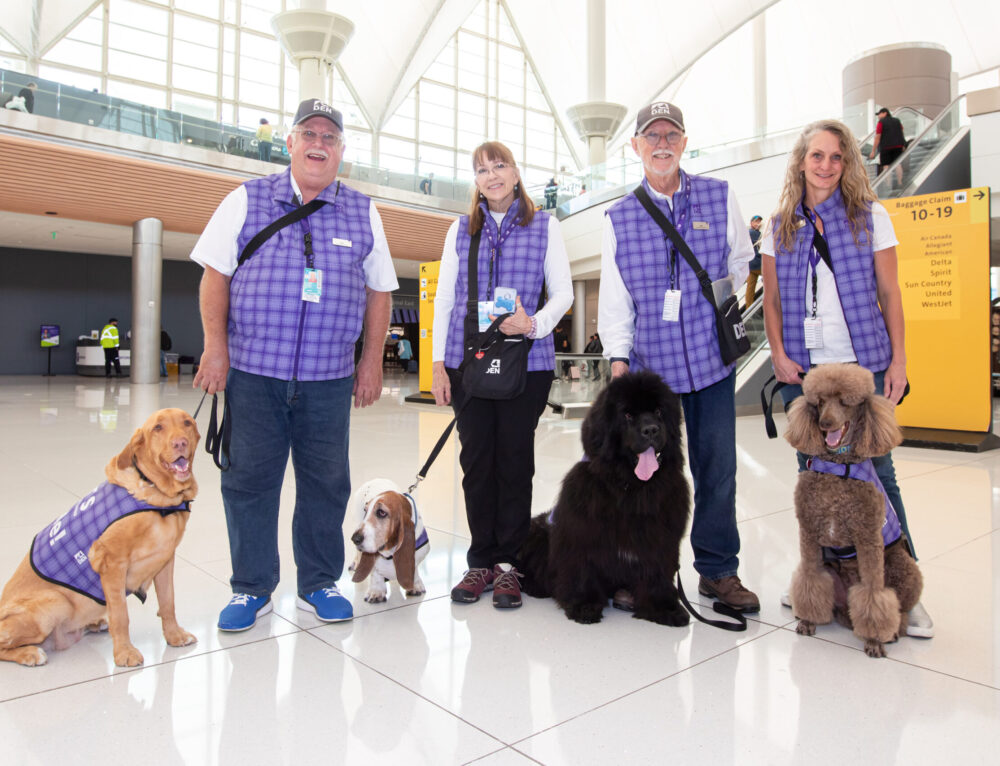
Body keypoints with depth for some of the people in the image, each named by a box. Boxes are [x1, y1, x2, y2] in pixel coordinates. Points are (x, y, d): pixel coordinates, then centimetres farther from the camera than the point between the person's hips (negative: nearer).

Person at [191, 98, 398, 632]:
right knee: (249, 478, 4)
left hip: (330, 375, 1)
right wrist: (215, 347, -3)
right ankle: (251, 588, 20)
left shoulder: (363, 213, 11)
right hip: (252, 369, -1)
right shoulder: (247, 200, 7)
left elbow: (379, 291, 12)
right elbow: (215, 275, 5)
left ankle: (318, 584, 23)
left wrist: (372, 360, 6)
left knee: (326, 481, 6)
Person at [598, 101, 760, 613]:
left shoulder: (719, 197, 8)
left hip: (711, 359, 1)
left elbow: (741, 260, 21)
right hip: (649, 363, -1)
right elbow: (613, 297, 5)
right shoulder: (619, 217, 6)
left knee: (717, 468, 5)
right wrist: (618, 356, -3)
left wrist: (717, 298, 8)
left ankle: (718, 570, 20)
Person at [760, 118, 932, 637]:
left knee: (876, 472, -1)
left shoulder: (869, 217, 5)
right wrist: (778, 354, -4)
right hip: (804, 368, 2)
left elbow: (889, 293, 3)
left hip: (863, 363, -2)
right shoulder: (781, 227, 9)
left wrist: (898, 360, -3)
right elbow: (772, 300, 9)